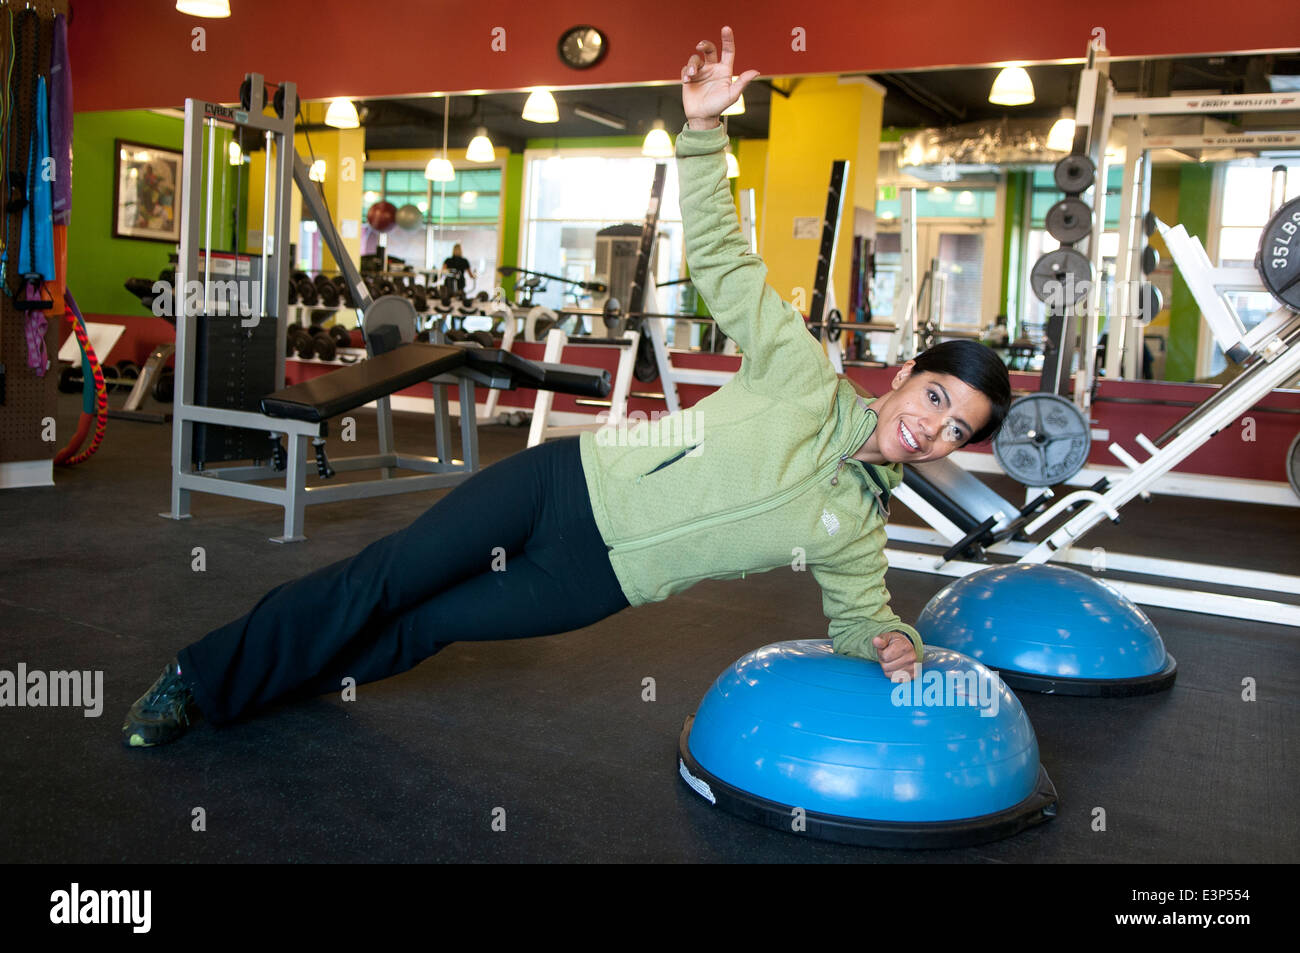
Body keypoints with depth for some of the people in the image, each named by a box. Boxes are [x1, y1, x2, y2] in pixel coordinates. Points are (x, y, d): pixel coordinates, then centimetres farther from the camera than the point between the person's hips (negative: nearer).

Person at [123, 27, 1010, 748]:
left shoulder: (857, 526, 0)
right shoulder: (803, 376, -7)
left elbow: (858, 613, 12)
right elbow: (722, 260, -7)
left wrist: (893, 640, -12)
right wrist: (704, 130, -19)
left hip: (596, 579, 2)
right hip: (565, 481, -2)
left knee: (424, 628, 4)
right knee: (384, 578, -2)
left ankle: (260, 683, 28)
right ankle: (199, 676, 19)